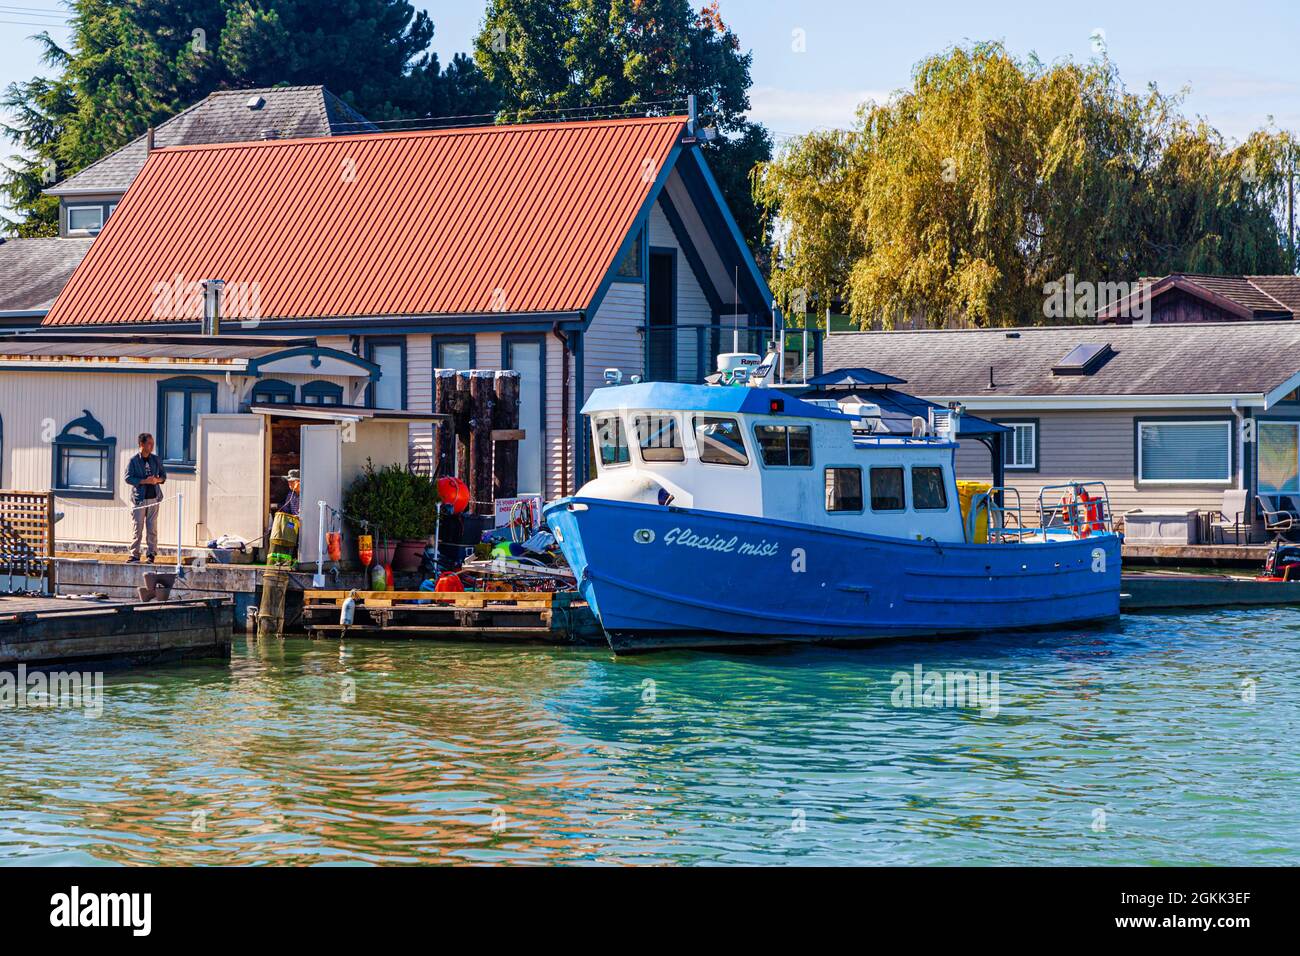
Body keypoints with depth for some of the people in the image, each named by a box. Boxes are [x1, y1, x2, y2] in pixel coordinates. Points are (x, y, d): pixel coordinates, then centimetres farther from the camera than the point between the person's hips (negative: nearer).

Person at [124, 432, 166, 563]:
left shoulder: (156, 459, 10)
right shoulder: (133, 460, -2)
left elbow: (163, 475, 15)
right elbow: (128, 478, -7)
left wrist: (157, 480, -7)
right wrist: (144, 481, -17)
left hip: (154, 497, 3)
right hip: (139, 498, -3)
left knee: (152, 528, 3)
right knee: (138, 527, -4)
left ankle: (151, 554, 8)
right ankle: (134, 554, 1)